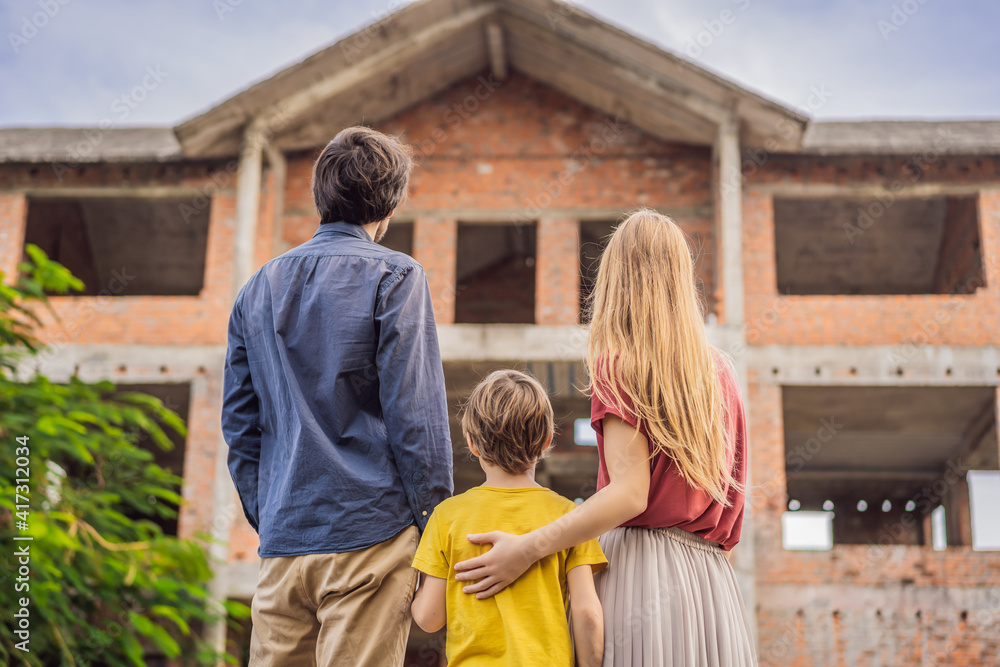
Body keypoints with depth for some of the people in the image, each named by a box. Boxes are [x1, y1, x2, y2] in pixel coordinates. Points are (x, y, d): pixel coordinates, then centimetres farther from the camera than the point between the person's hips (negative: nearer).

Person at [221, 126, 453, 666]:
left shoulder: (259, 287, 13)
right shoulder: (392, 277, -3)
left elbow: (239, 424, 14)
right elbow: (414, 413, -10)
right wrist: (436, 527, -3)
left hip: (281, 540, 5)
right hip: (369, 534, -5)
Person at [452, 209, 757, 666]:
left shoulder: (619, 361, -6)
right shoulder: (719, 371, 13)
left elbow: (630, 493, -15)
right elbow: (730, 498, 14)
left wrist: (528, 548, -16)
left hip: (640, 571, -6)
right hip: (709, 578, 6)